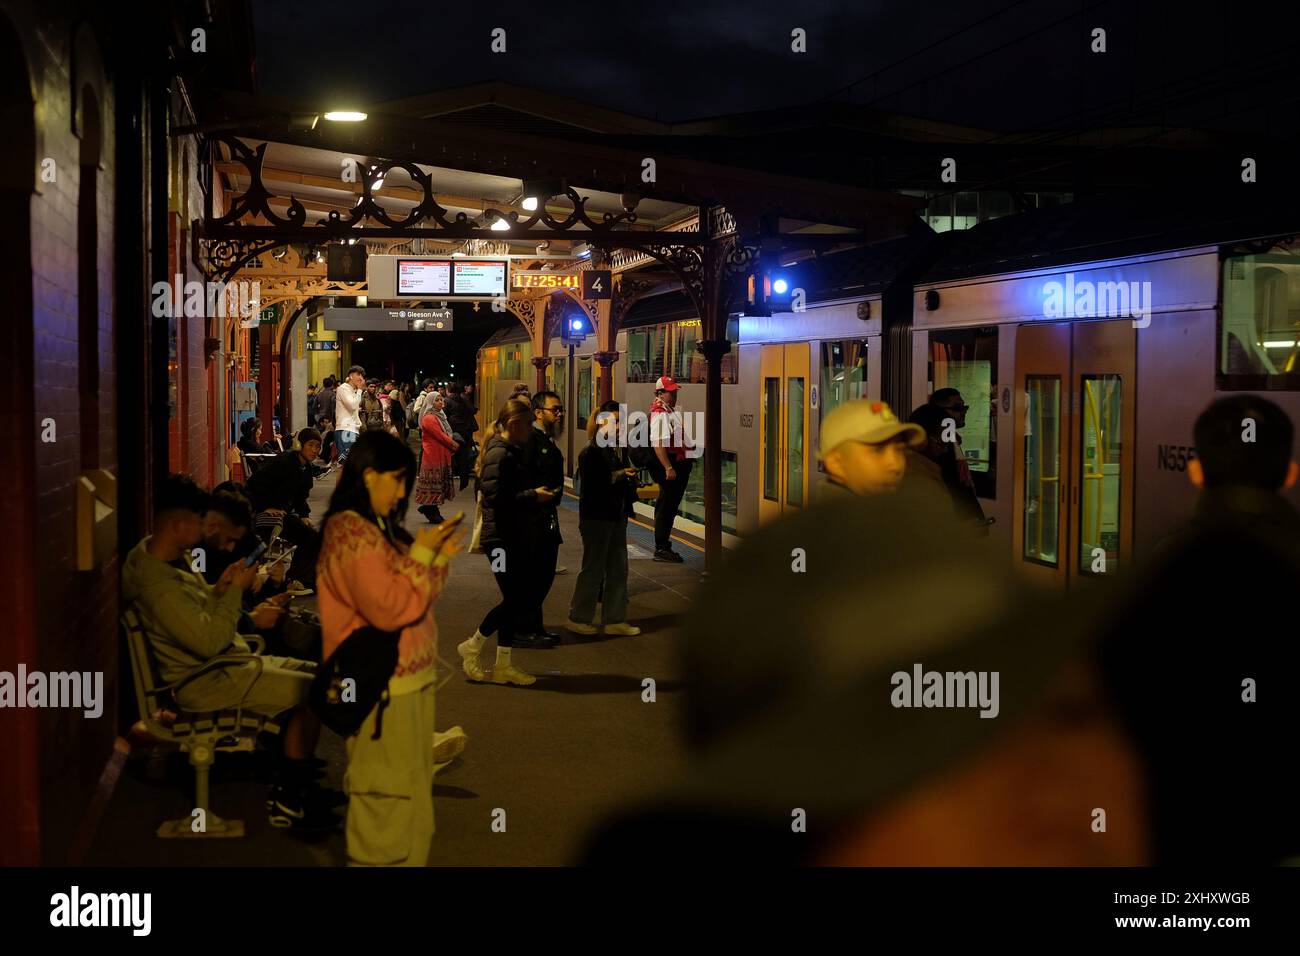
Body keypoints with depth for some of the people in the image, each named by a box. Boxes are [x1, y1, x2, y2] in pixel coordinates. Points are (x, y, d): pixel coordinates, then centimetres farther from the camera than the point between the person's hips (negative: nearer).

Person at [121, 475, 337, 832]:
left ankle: (291, 783, 13)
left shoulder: (167, 555, 5)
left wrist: (220, 589, -1)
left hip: (223, 663, 11)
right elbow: (209, 640, -28)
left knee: (313, 672, 10)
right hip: (202, 681, -11)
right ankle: (288, 800, -4)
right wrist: (235, 590, -17)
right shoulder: (155, 582, -27)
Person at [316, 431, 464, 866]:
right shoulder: (350, 531, -15)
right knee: (387, 796, -3)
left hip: (408, 676, 10)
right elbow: (389, 608, -23)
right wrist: (422, 553, -14)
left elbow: (416, 596, 20)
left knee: (412, 792, 16)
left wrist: (439, 557, 6)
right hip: (382, 684, -10)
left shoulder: (378, 527, 14)